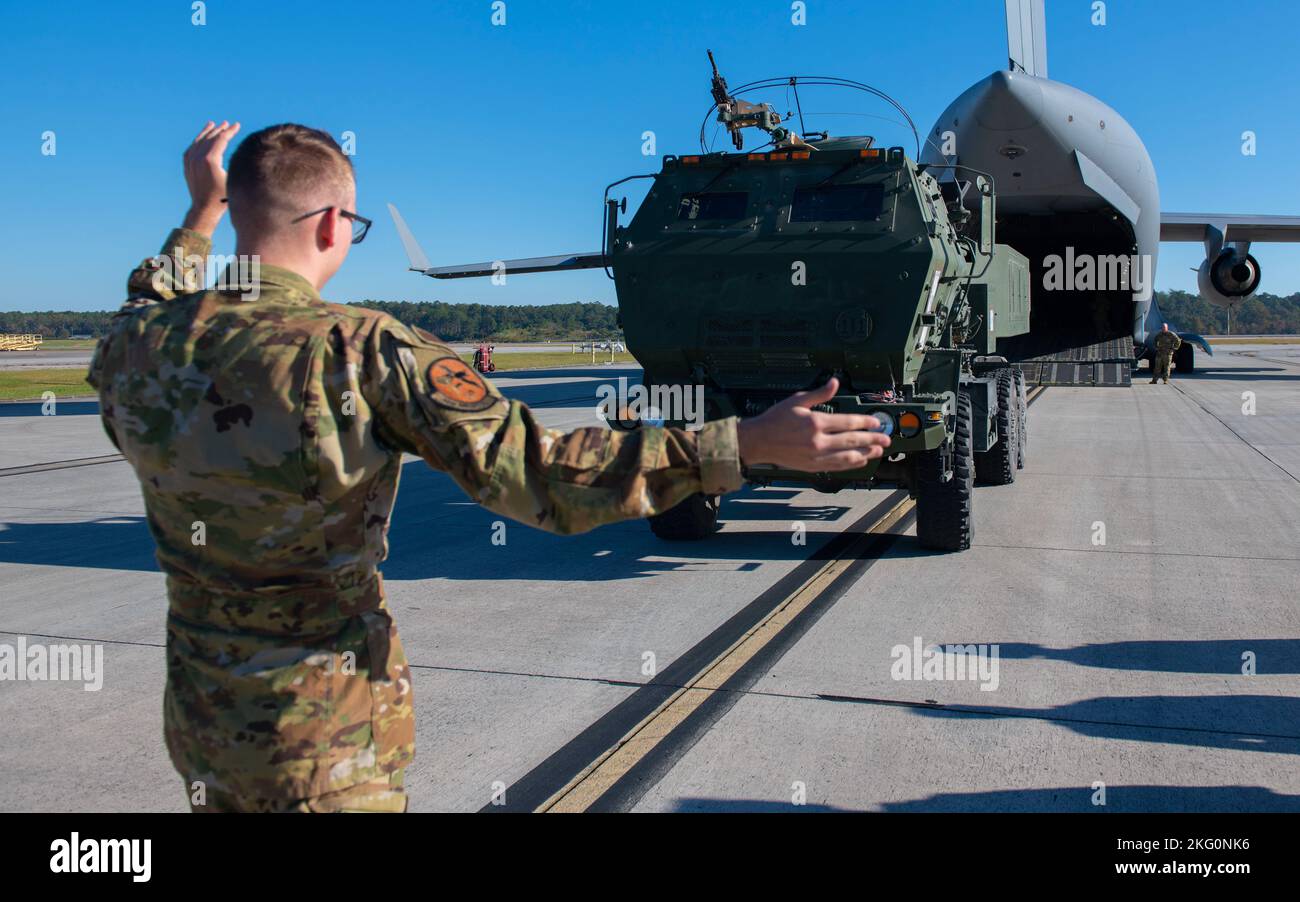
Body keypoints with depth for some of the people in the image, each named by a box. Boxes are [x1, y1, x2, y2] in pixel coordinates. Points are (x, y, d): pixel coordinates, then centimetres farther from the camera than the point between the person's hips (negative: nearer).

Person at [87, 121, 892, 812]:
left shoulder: (143, 343, -6)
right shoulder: (359, 352, -23)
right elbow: (531, 467, -31)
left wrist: (200, 209, 33)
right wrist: (752, 443, -31)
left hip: (197, 716, 6)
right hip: (323, 737, -5)